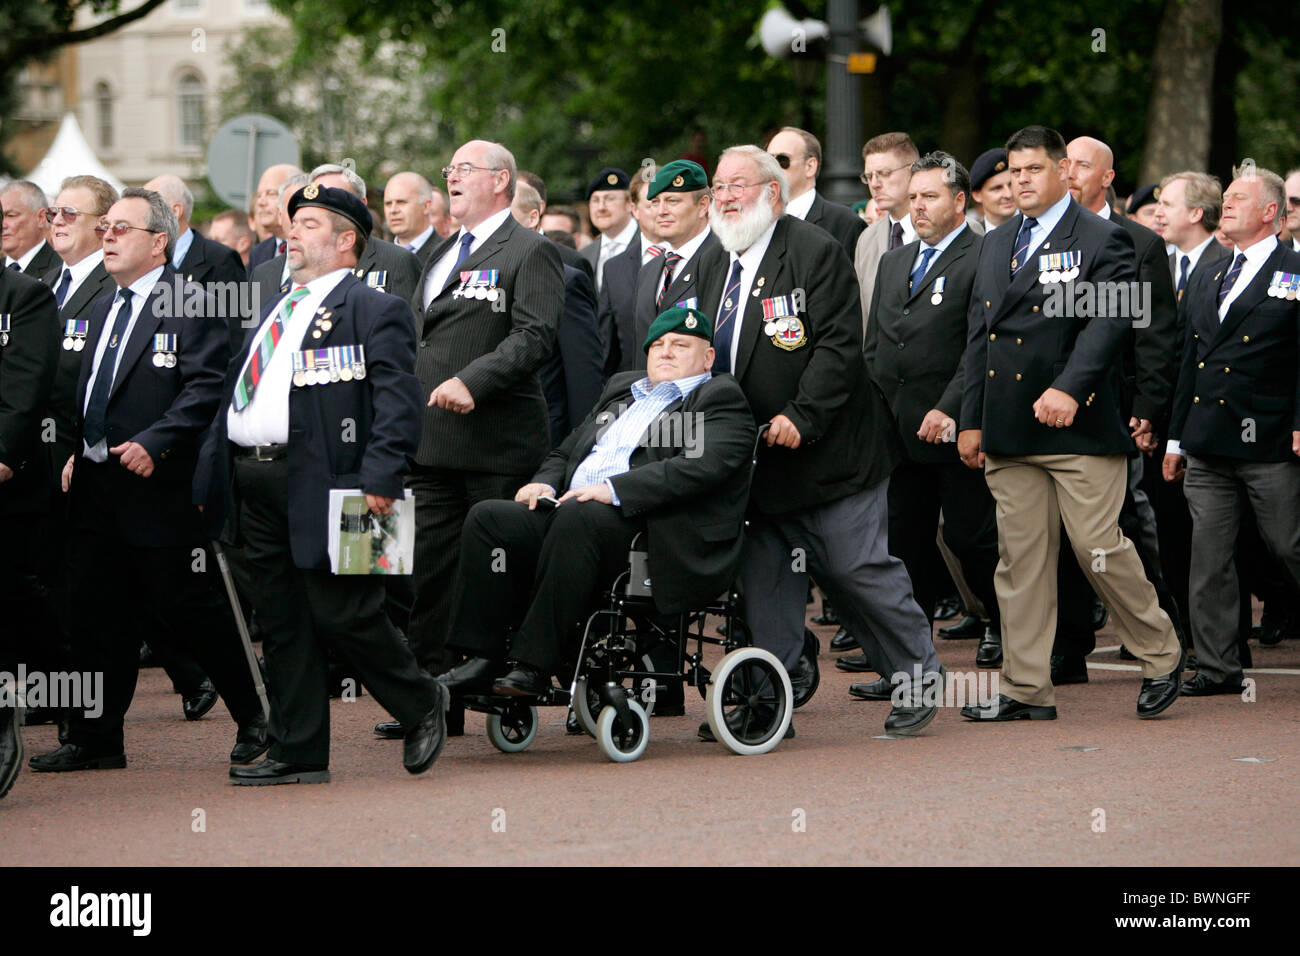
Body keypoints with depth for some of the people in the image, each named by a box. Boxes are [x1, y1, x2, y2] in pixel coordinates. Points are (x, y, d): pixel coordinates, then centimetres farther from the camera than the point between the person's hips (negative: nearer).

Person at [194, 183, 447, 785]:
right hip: (253, 483, 8)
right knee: (282, 625, 9)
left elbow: (397, 401, -13)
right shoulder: (276, 311, 23)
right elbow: (233, 392, 23)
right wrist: (211, 475, 16)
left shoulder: (374, 311, -3)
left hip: (320, 483, -8)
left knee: (341, 615, -6)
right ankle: (297, 753, 13)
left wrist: (380, 476, -24)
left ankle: (422, 706, 15)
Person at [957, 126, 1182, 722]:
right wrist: (972, 420, 14)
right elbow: (979, 335, 20)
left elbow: (1108, 323, -14)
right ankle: (1027, 690, 7)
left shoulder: (1102, 242, -1)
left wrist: (1069, 387, -27)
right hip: (1009, 433, 6)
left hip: (1079, 427, -6)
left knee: (1099, 548, -8)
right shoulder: (995, 246, 19)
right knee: (1020, 561, 4)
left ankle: (1160, 657, 12)